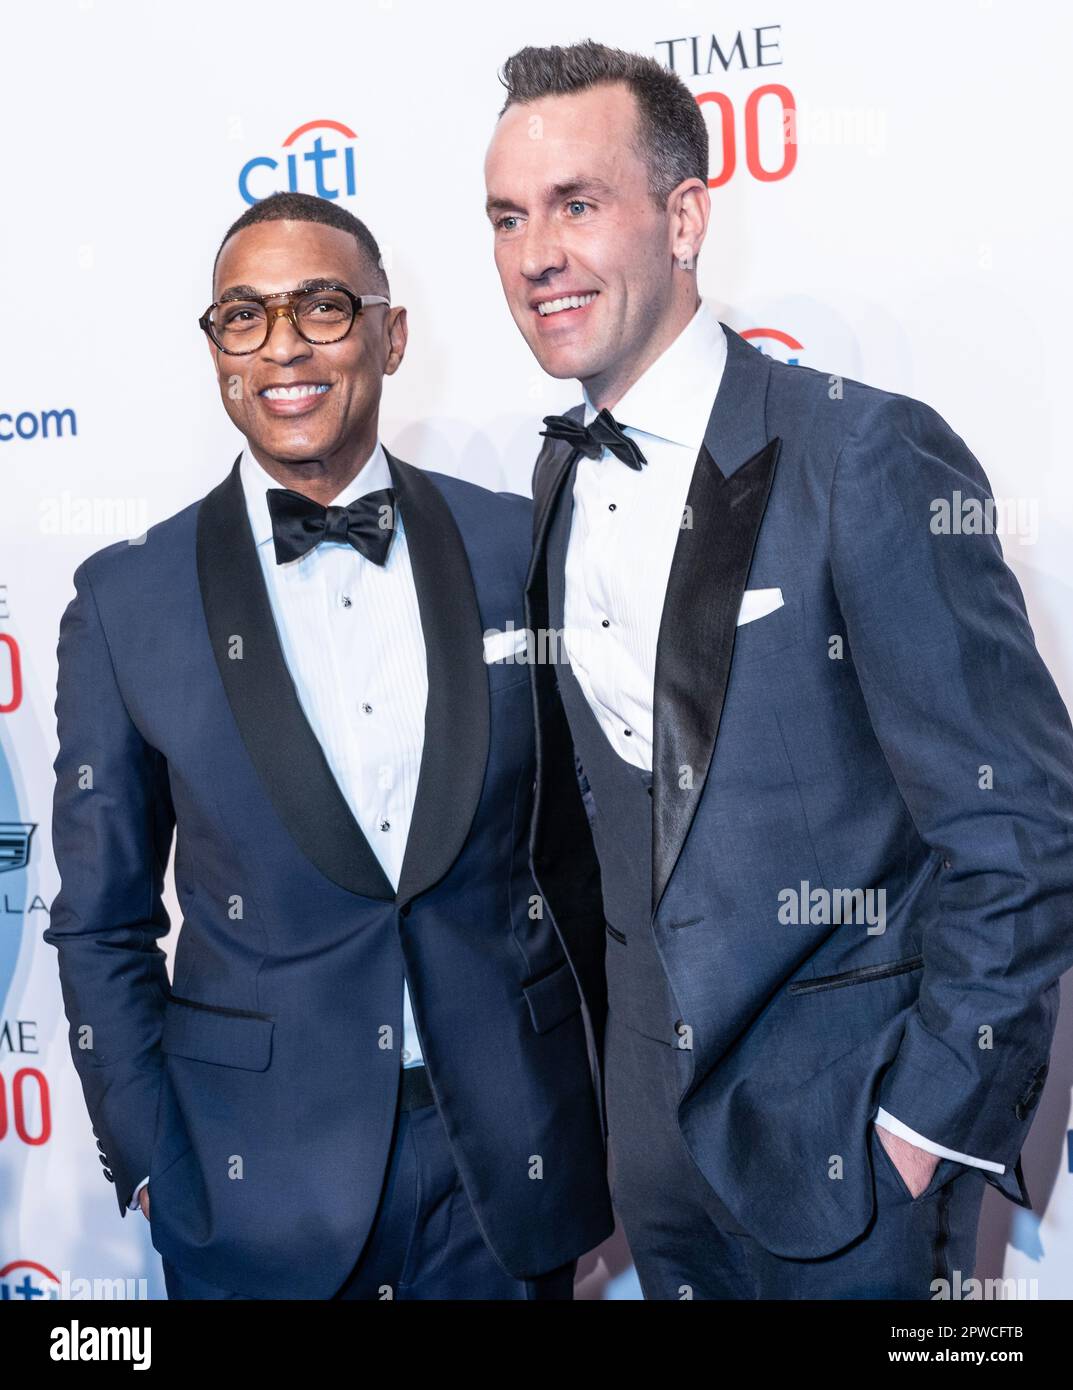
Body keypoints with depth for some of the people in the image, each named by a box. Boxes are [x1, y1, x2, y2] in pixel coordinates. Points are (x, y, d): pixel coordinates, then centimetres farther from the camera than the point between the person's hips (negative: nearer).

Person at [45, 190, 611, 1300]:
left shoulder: (522, 550, -2)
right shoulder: (126, 602, -5)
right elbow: (100, 927, 1)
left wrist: (618, 1121, 5)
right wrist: (151, 1170, -2)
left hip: (513, 1164, 1)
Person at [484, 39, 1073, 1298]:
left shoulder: (868, 457, -17)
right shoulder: (558, 482, 4)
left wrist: (935, 1110, -14)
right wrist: (619, 1036, 10)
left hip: (838, 1115, -6)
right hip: (653, 1103, 6)